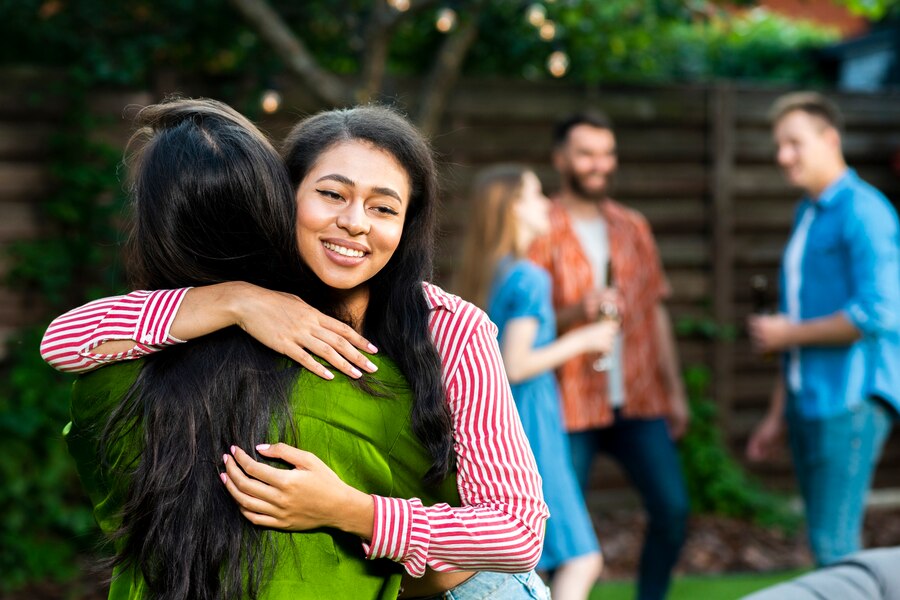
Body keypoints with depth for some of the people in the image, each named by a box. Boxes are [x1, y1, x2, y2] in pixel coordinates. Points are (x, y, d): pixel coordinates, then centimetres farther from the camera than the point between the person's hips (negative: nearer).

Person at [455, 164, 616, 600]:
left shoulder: (482, 273, 11)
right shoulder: (529, 278, -14)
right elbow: (515, 366, -18)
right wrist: (581, 340, -9)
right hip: (529, 427, -9)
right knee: (580, 559, -3)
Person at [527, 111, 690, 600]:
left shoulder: (633, 227, 13)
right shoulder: (540, 231, -3)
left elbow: (656, 312, 16)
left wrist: (674, 390, 15)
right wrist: (577, 312, -23)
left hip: (639, 401, 4)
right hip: (570, 406, -4)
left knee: (672, 508, -1)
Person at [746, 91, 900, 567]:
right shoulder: (807, 214, 18)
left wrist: (787, 334, -9)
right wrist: (777, 415, 22)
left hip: (850, 402, -9)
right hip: (808, 402, 9)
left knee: (834, 548, -10)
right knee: (825, 542, 11)